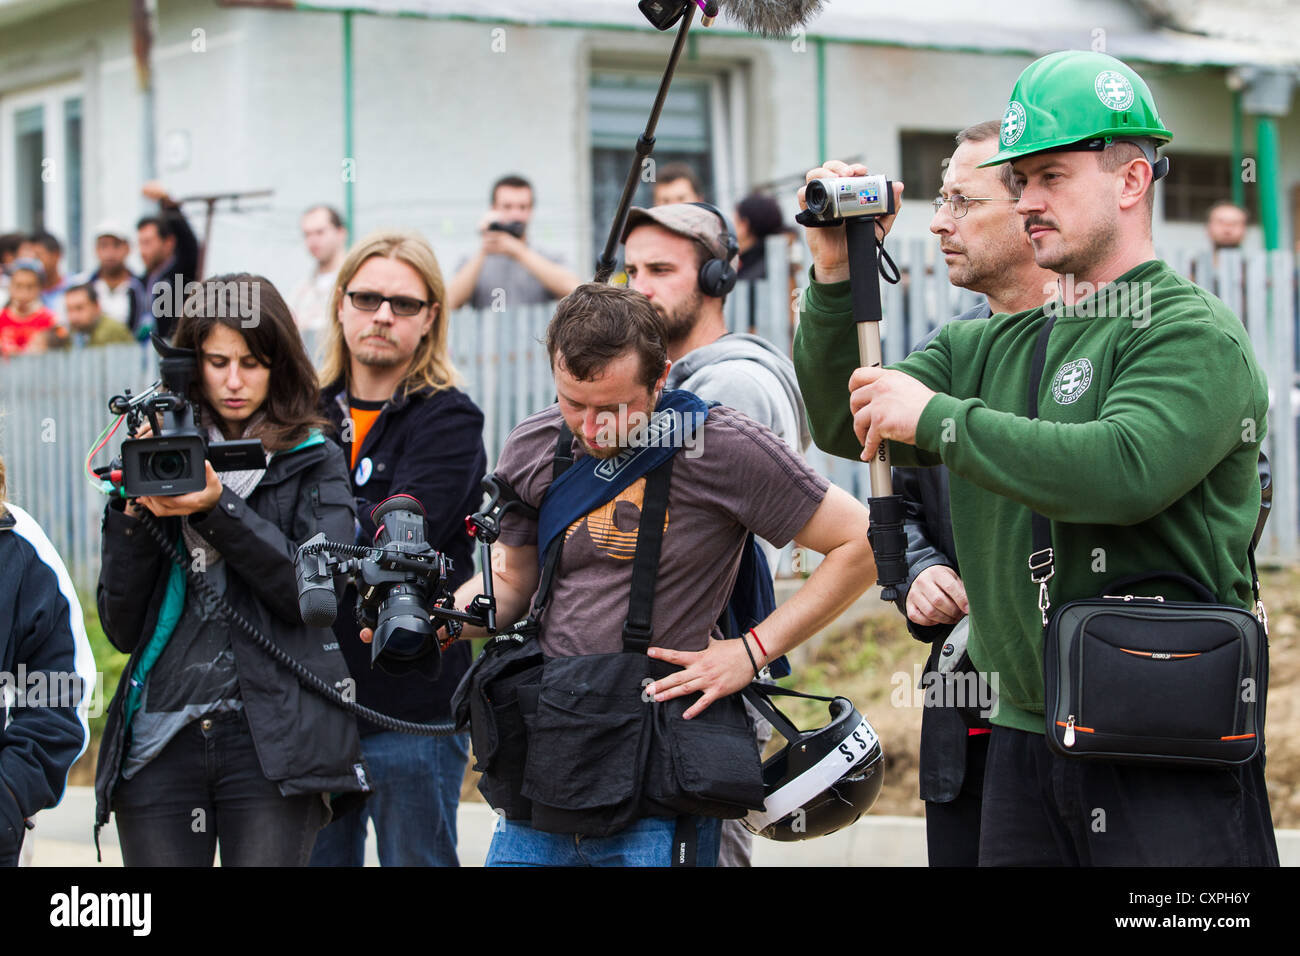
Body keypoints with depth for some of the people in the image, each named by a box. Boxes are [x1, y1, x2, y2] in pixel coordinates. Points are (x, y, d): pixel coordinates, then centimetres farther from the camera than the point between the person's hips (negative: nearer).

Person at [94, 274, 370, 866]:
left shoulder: (316, 464, 8)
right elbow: (120, 628, 7)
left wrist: (218, 508, -14)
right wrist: (135, 515, -6)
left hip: (273, 744, -2)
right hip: (160, 742, 2)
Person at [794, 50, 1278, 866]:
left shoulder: (1195, 334, -8)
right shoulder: (994, 347, 14)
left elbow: (1123, 472, -24)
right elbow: (844, 425, 15)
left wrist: (934, 415, -16)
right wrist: (835, 277, 1)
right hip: (1023, 741, 7)